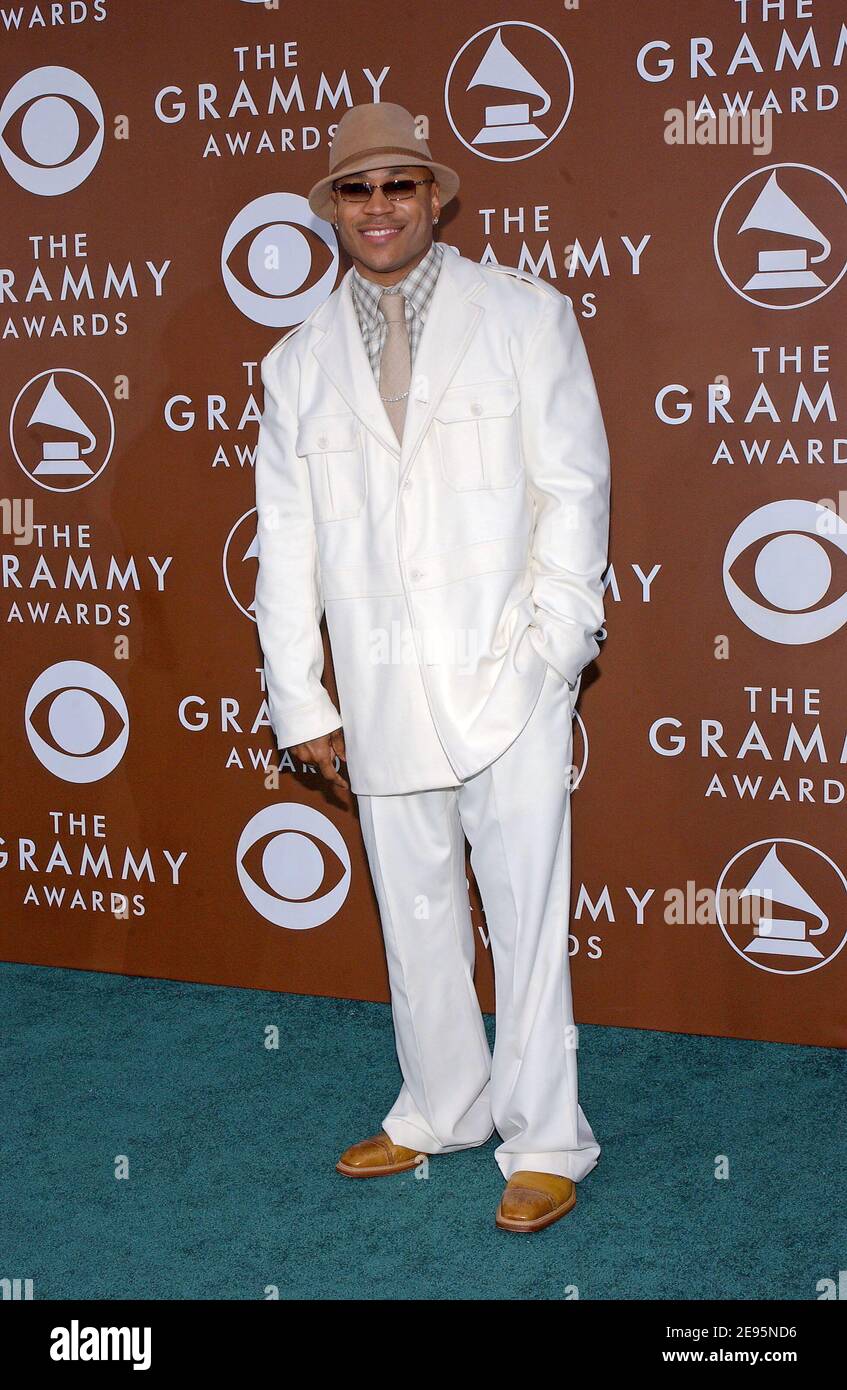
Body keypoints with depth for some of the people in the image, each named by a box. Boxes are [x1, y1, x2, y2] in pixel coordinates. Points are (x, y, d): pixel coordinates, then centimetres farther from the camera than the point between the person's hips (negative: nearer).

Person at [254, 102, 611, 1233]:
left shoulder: (527, 316, 4)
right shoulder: (299, 363, 11)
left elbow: (574, 486, 1)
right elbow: (286, 540, 11)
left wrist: (556, 641, -8)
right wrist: (300, 700, 7)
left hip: (509, 681, -3)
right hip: (382, 698, 3)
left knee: (527, 916, 0)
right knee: (414, 917, 12)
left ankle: (544, 1142, 14)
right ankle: (443, 1110, 29)